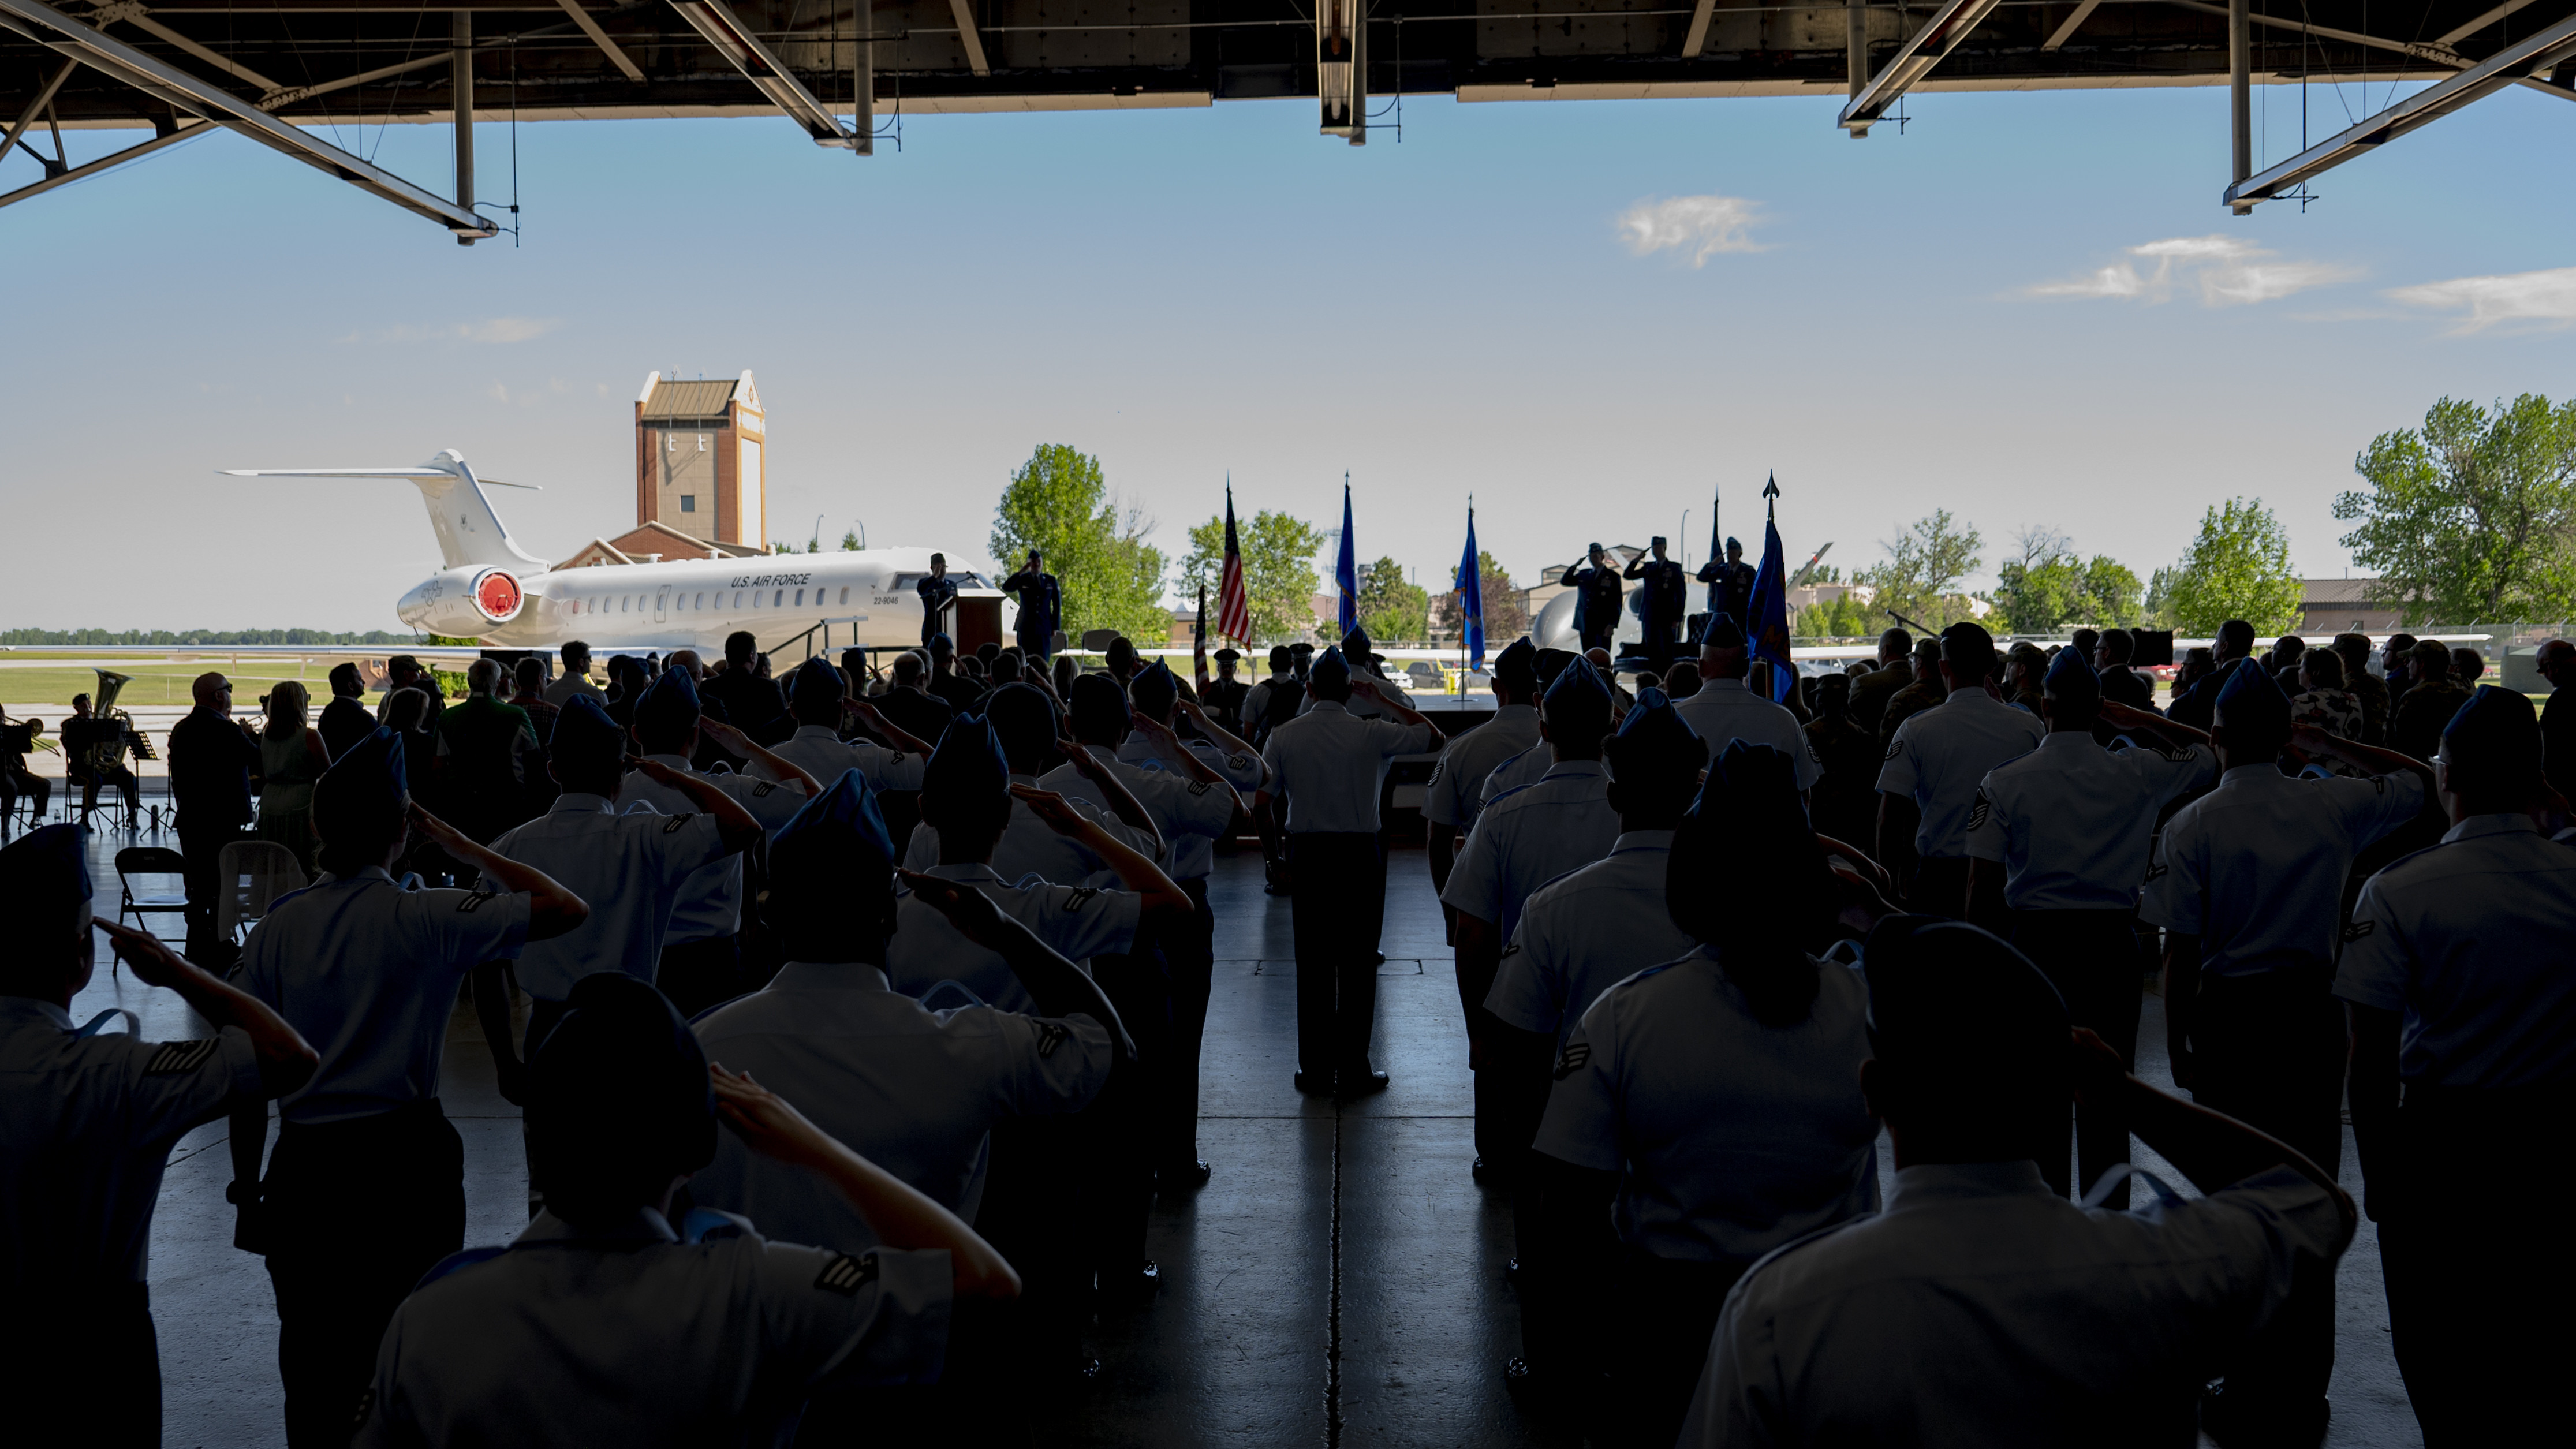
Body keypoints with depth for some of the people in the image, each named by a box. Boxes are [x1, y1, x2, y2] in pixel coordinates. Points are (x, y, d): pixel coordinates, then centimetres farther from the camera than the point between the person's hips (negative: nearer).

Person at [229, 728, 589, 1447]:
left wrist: (247, 1192, 11)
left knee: (314, 1368, 12)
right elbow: (566, 909, -11)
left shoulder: (273, 929, -1)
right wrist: (466, 848, -2)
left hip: (305, 1166, 2)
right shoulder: (426, 920, -11)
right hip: (406, 1164, -2)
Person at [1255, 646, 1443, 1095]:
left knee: (1312, 965, 8)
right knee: (1357, 965, 5)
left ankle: (1315, 1069, 13)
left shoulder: (1284, 736, -3)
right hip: (1359, 855, -2)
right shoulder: (1371, 734, -8)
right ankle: (1353, 1071, 8)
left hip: (1307, 854, 2)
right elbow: (1433, 737, 4)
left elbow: (1260, 802, -3)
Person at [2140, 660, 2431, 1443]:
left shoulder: (2194, 824, -10)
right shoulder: (2334, 806, -3)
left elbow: (2181, 952, -11)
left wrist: (2178, 1041, 0)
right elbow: (2420, 780, 18)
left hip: (2231, 1018, -3)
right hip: (2315, 1014, 3)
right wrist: (2327, 743, 16)